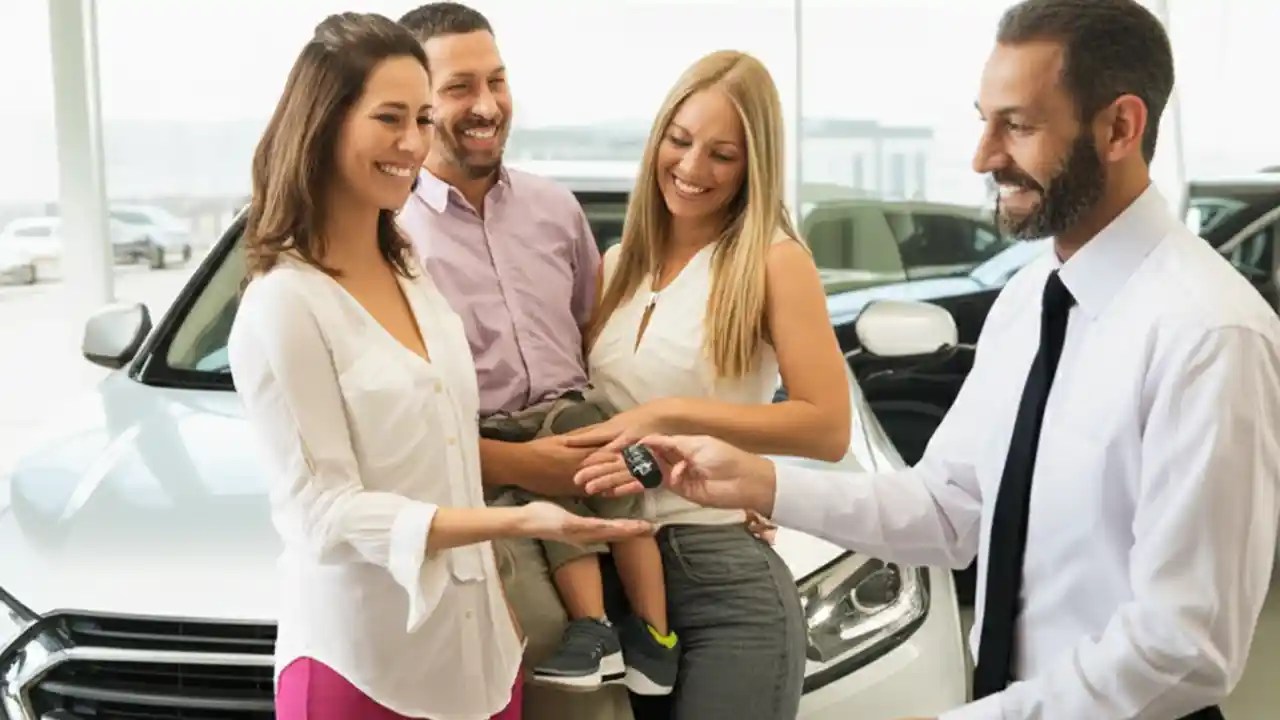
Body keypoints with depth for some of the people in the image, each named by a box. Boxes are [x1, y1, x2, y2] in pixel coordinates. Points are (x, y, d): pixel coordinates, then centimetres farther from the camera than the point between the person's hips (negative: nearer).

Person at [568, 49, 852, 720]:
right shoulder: (619, 264, 10)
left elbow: (829, 429, -15)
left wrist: (670, 414, -19)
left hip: (728, 581, -5)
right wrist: (621, 458, -5)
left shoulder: (774, 262, -7)